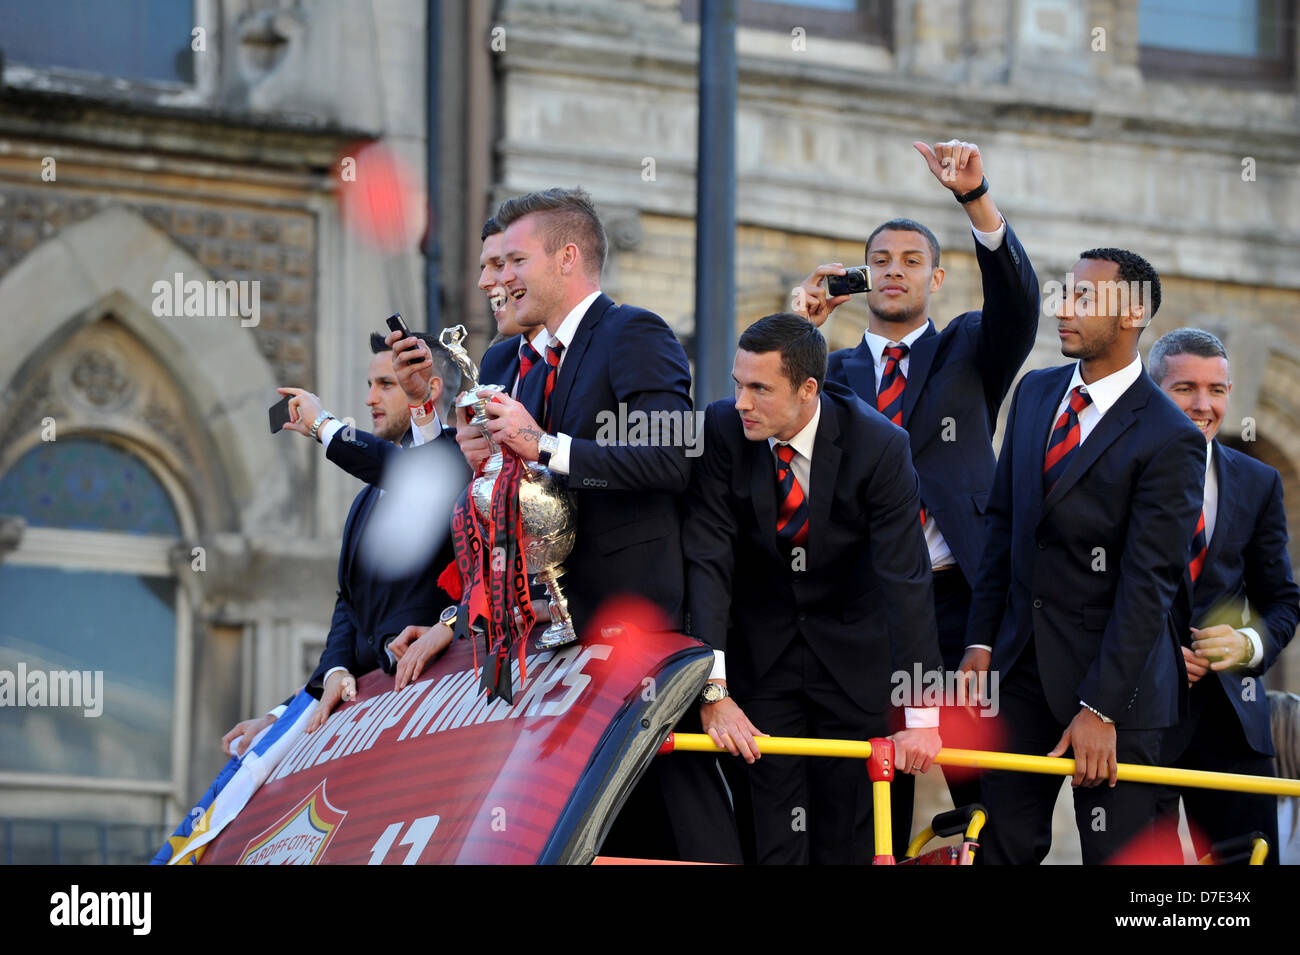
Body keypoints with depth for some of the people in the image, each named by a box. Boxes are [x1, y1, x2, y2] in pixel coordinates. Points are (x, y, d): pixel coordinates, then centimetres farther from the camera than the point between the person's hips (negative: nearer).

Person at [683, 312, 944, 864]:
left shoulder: (878, 446, -21)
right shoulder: (722, 431, -17)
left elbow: (906, 580, -23)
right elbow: (707, 562, -19)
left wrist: (921, 713, -28)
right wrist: (713, 691, -28)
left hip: (851, 649, -1)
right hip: (761, 646, 1)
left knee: (849, 836, 0)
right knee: (777, 835, -5)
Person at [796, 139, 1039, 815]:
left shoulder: (967, 351, 12)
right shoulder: (836, 372, 18)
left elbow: (1016, 301, -7)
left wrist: (976, 198, -22)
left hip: (958, 603, -2)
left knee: (984, 786, -7)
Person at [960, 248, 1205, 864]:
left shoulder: (1168, 439, -13)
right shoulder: (1035, 394, 9)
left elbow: (1147, 583, -16)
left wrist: (1102, 708, -19)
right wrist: (981, 640, 7)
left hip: (1115, 672, -6)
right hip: (1022, 663, 6)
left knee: (1115, 854, -2)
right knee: (1005, 842, 4)